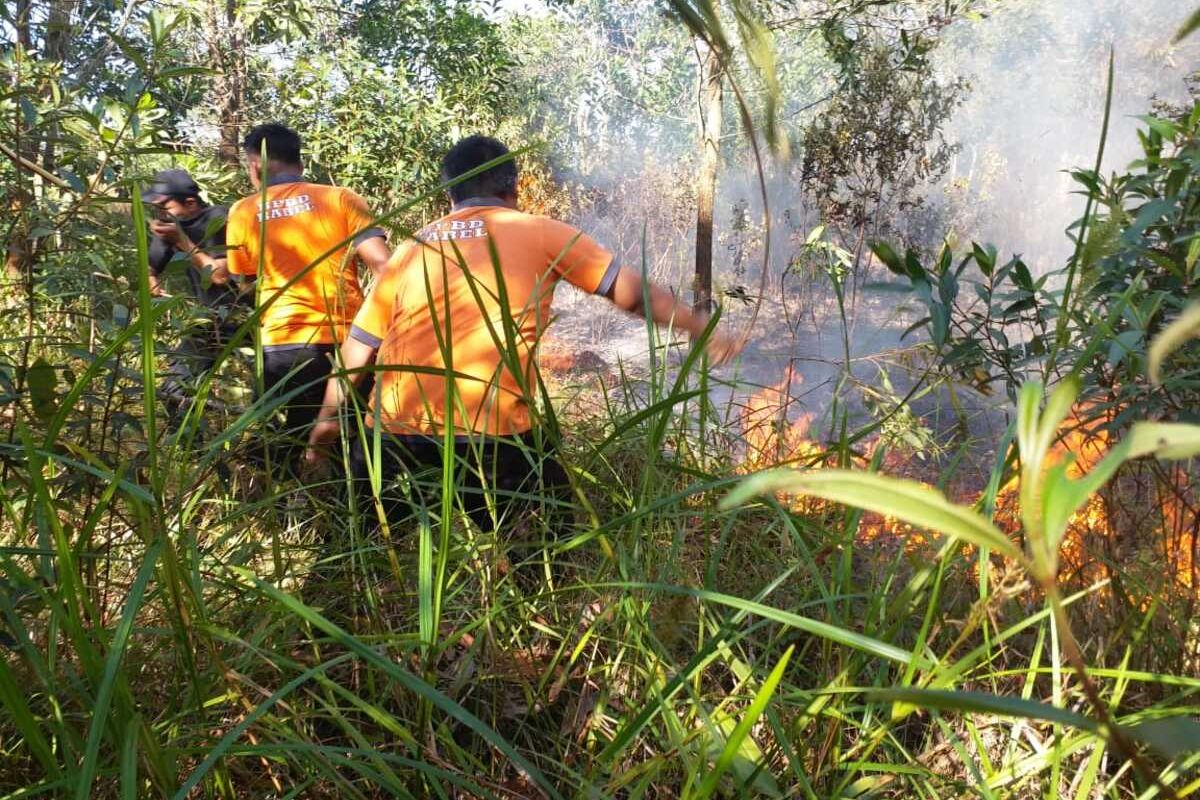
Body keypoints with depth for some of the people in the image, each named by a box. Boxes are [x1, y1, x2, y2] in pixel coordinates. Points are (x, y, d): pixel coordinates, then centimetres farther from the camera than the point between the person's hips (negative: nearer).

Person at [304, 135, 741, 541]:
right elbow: (631, 292, 12)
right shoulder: (538, 231, 9)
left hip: (394, 436, 4)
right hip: (494, 438, -3)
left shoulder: (411, 247, 17)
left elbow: (356, 351, 18)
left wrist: (328, 421, 29)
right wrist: (702, 330, 24)